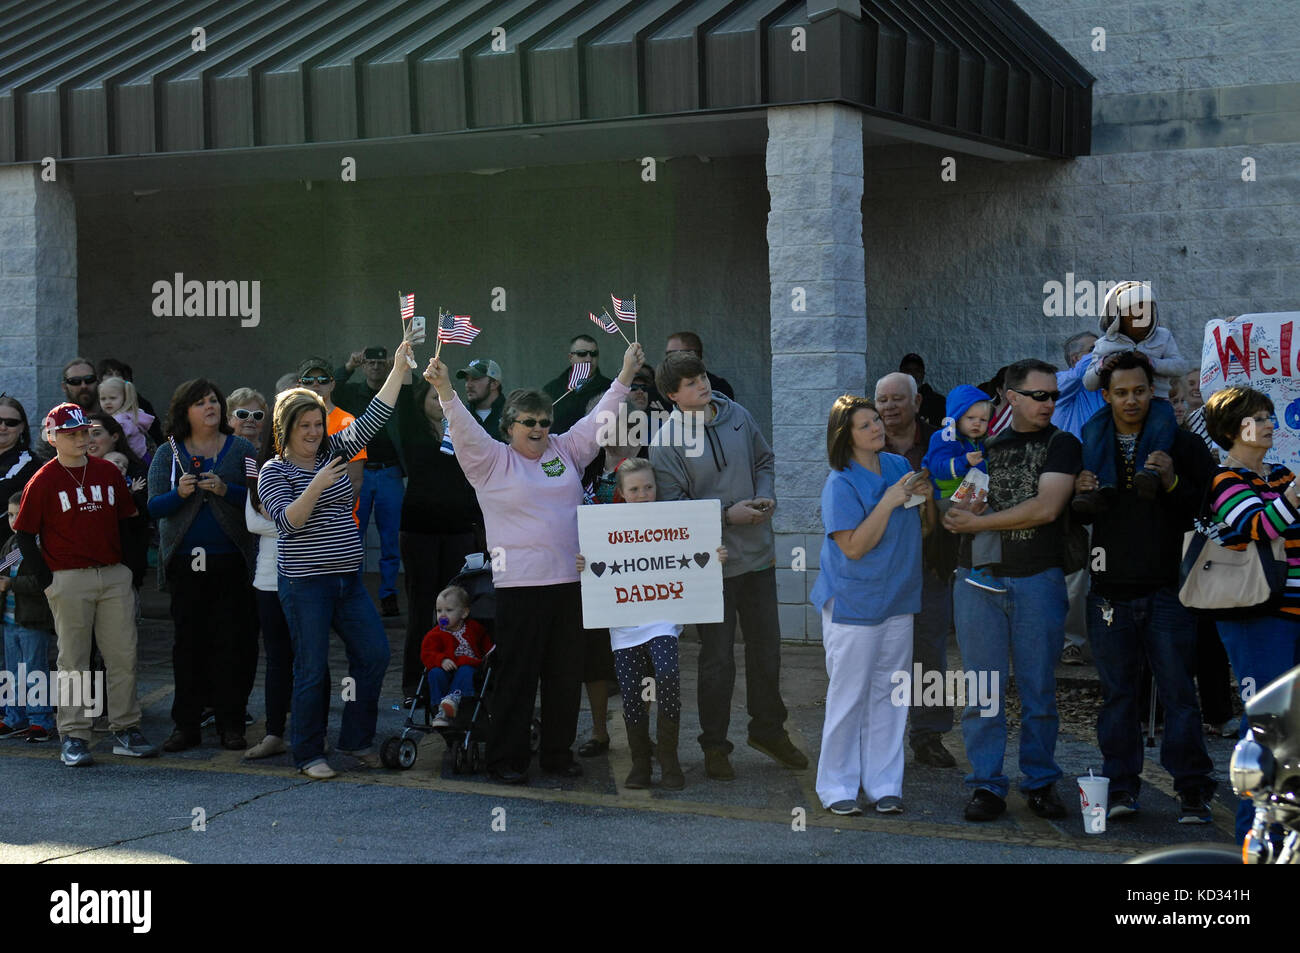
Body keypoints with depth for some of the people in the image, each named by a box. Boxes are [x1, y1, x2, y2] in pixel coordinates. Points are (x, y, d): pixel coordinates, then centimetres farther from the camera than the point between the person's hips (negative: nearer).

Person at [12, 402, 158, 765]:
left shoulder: (108, 472, 9)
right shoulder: (43, 481, -2)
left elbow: (128, 521, 16)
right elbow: (25, 534, -1)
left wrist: (130, 568, 8)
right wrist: (47, 580, -6)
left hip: (114, 575, 4)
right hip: (69, 580, -4)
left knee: (123, 656, 4)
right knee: (73, 661, 1)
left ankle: (126, 730, 13)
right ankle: (73, 738, 5)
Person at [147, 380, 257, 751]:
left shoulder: (242, 449, 6)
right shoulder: (168, 454, 9)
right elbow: (154, 507, 2)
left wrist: (226, 490, -17)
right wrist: (179, 494, -16)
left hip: (231, 563, -1)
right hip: (186, 563, 1)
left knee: (232, 643, -2)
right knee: (188, 643, 4)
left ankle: (231, 725, 5)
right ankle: (186, 725, 11)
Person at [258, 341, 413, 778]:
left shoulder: (334, 451, 11)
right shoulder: (273, 472, -4)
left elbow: (370, 421, 5)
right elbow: (287, 521, -16)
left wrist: (399, 369, -1)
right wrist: (317, 485, -28)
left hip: (348, 579, 6)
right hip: (305, 583, -6)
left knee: (374, 653, 1)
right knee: (312, 669, -1)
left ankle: (356, 738, 16)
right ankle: (308, 754, 10)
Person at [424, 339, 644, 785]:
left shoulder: (566, 451, 14)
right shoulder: (491, 460, 2)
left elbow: (599, 419, 13)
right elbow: (465, 428, -11)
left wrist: (626, 374, 5)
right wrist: (445, 390, -27)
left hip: (570, 580, 4)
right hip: (519, 584, -4)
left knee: (566, 672, 9)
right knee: (516, 673, -1)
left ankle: (559, 752, 20)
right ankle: (506, 759, 7)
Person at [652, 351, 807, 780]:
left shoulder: (737, 415, 3)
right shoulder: (666, 442, -13)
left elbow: (765, 460, 17)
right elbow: (672, 506, -13)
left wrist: (764, 497, -2)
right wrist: (727, 515, -18)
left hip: (758, 553, 5)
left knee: (766, 646, 15)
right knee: (717, 656, 2)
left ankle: (768, 729, 32)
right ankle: (714, 745, 16)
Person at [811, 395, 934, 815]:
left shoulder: (899, 465, 6)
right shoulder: (840, 485, -13)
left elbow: (928, 526, 15)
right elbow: (853, 547, -20)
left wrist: (927, 497, -6)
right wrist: (889, 502, -23)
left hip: (897, 601, 6)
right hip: (852, 604, -6)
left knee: (890, 696, 9)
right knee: (848, 698, 0)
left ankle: (884, 785, 18)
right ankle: (837, 788, 11)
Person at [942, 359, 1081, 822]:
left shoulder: (1061, 444, 2)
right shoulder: (983, 445, 12)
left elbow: (1047, 508, -12)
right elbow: (954, 513, 14)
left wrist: (979, 521, -7)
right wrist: (963, 503, -10)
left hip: (1037, 579, -2)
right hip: (978, 579, 2)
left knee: (1038, 688, 4)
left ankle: (1040, 782, 14)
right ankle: (987, 785, 8)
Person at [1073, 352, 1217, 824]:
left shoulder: (1183, 445, 4)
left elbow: (1207, 509, -1)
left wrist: (1173, 483, -16)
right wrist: (1077, 495, -5)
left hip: (1166, 590, -2)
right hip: (1110, 592, 2)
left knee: (1178, 691, -2)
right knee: (1118, 692, 7)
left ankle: (1192, 790, 4)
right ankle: (1121, 785, 14)